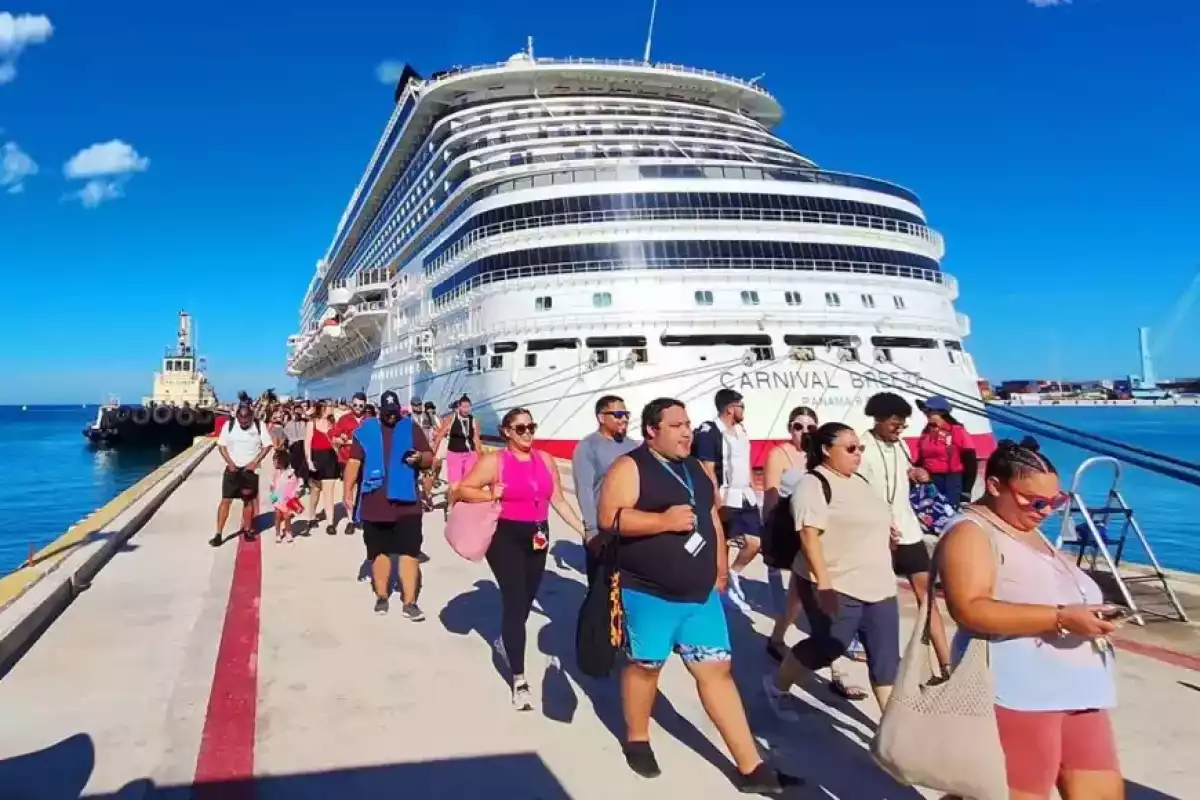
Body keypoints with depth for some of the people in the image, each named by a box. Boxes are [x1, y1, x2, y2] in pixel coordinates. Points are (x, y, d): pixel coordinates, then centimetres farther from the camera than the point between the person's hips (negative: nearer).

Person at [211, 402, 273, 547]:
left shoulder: (259, 426, -7)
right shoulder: (229, 425, -5)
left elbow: (267, 445, -4)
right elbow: (221, 445, 0)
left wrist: (255, 461, -12)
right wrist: (229, 462, -11)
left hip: (250, 469, 0)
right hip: (232, 468, 0)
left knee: (248, 500, 9)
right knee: (226, 500, -3)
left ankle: (247, 530, 22)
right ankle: (218, 534, 0)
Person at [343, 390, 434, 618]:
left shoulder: (411, 428, 6)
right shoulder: (366, 430, 5)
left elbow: (429, 458, 6)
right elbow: (354, 461, 2)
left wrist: (420, 457, -17)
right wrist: (347, 491, -6)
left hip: (406, 502, 0)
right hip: (374, 503, 1)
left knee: (410, 550, -3)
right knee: (379, 550, 12)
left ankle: (409, 602, 1)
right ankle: (381, 596, 26)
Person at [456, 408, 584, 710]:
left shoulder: (545, 460, 6)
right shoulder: (494, 461, -7)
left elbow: (558, 500, 9)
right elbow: (463, 490, -6)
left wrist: (584, 530, 5)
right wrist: (491, 495, -22)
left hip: (537, 537, 5)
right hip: (506, 537, -5)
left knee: (525, 599, 16)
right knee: (515, 601, -9)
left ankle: (505, 642, 49)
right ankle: (519, 681, -4)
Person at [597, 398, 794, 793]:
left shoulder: (697, 470, 13)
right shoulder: (630, 467, -10)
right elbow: (608, 518, -20)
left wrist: (721, 569, 16)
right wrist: (664, 520, -24)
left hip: (700, 593, 6)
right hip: (649, 593, -6)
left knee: (717, 669, 5)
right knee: (645, 665, 11)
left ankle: (750, 766, 9)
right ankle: (637, 739, 35)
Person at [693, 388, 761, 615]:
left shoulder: (741, 430, 14)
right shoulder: (709, 432, -13)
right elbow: (708, 471, -17)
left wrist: (753, 492, 17)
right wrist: (718, 502, -20)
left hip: (745, 498, 8)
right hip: (726, 499, -8)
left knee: (755, 542, 9)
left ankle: (733, 575, 30)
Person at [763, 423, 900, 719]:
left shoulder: (858, 482, 14)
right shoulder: (814, 484, -14)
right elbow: (809, 535, -23)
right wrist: (823, 584, -28)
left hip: (878, 586, 8)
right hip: (837, 587, -8)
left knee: (885, 655, 6)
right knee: (827, 647, 5)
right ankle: (777, 687, 28)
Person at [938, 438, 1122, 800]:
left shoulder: (1029, 532, 17)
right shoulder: (971, 533, -12)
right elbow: (970, 610, -25)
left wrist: (1087, 616, 12)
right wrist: (1060, 618, -27)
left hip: (1077, 693, 9)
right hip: (1017, 696, -9)